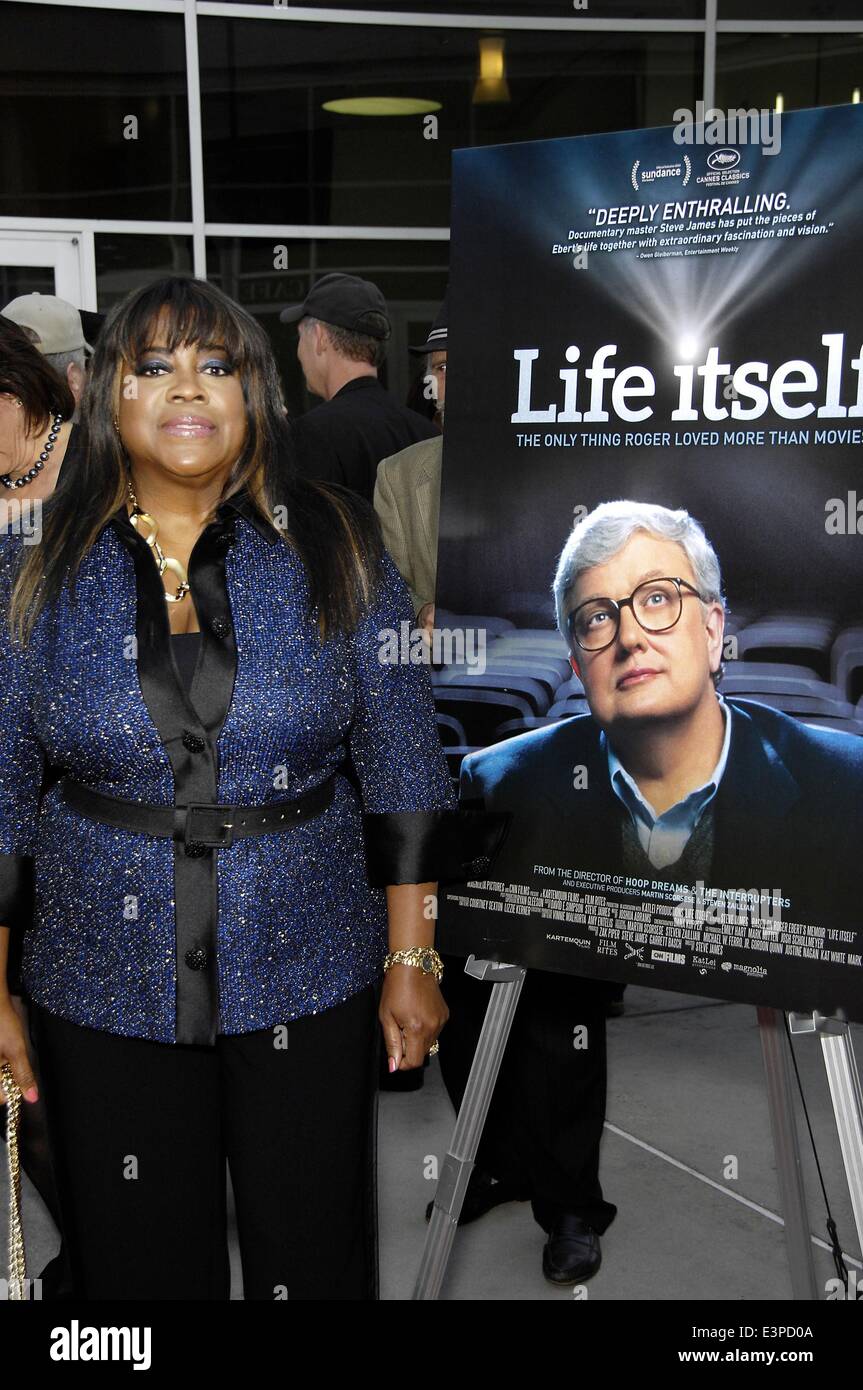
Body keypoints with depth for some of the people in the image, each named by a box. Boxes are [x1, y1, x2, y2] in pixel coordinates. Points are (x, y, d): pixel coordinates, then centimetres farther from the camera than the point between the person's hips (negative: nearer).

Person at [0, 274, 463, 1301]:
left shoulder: (332, 549, -3)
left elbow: (401, 765, -1)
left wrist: (413, 961, -2)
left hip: (308, 973, 0)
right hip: (106, 985, 1)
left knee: (314, 1259, 12)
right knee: (137, 1266, 14)